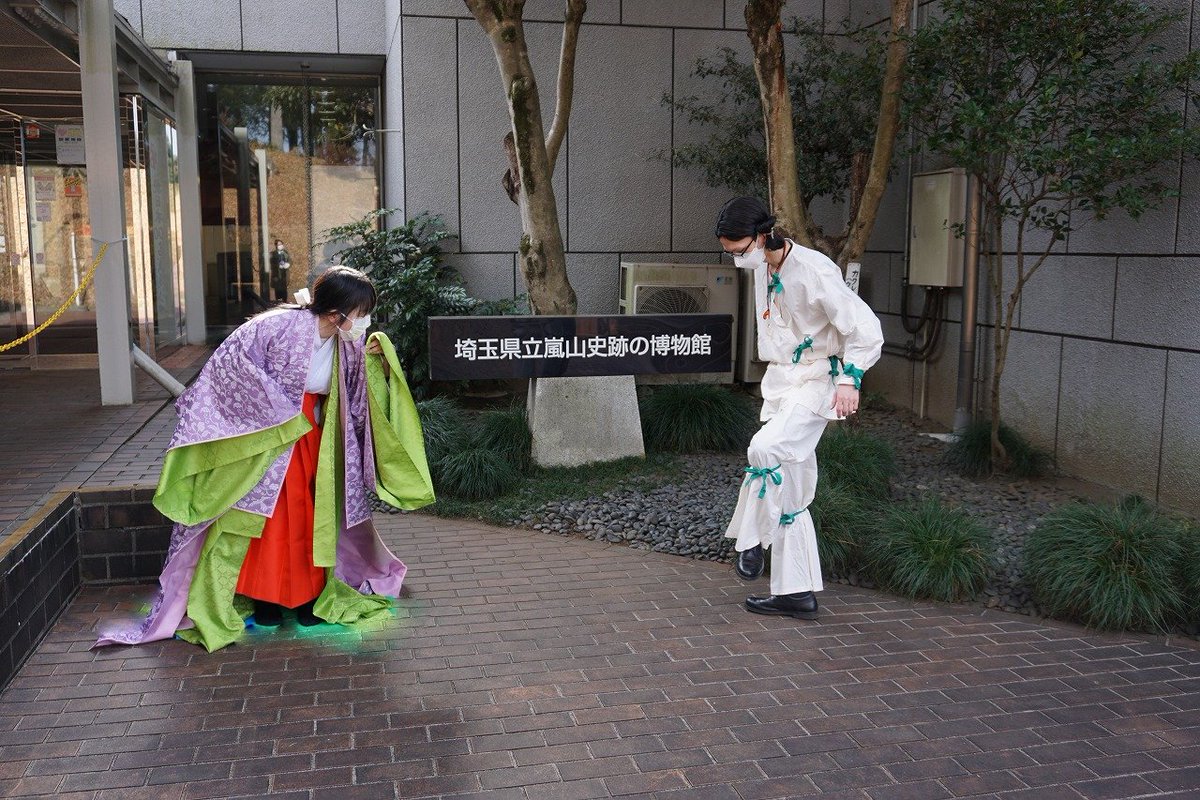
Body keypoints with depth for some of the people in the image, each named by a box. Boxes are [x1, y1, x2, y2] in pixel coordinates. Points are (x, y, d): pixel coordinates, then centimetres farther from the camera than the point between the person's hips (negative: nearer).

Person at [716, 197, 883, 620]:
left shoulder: (814, 270, -18)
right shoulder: (762, 268, 7)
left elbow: (866, 328, -16)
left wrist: (849, 379, -25)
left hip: (814, 383, -8)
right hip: (779, 383, 8)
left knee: (766, 449, -33)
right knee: (786, 489, 9)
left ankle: (753, 540, -13)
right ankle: (797, 592, 18)